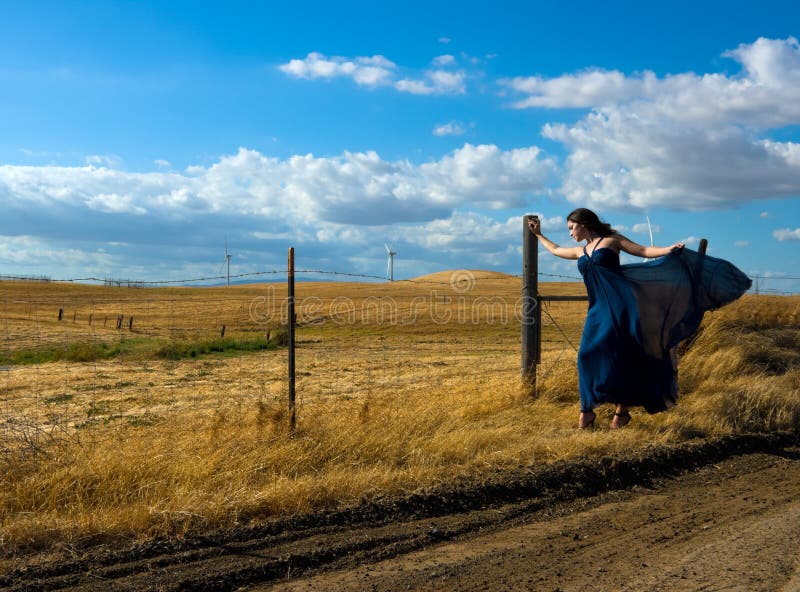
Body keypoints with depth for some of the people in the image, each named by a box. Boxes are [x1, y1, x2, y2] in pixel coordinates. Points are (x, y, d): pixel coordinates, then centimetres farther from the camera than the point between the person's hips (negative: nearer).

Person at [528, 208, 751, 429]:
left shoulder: (612, 240, 9)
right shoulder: (580, 252, 24)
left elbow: (644, 251, 1)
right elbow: (555, 250, 40)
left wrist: (668, 250, -13)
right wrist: (538, 234, 47)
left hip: (621, 302, -5)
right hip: (598, 309, 5)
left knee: (622, 357, -6)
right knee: (590, 355, -6)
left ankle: (622, 408, 3)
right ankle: (586, 411, -1)